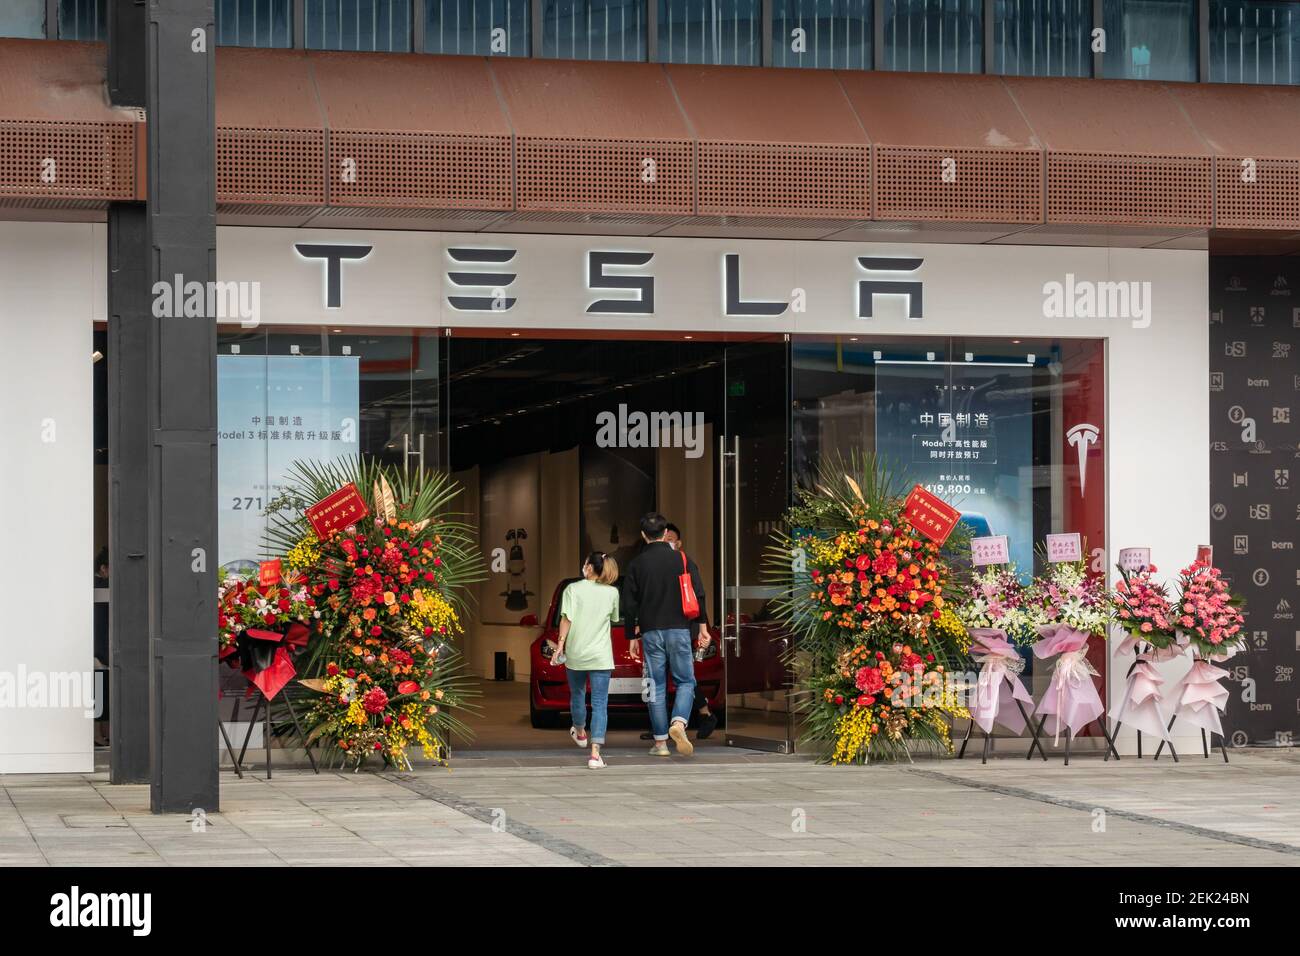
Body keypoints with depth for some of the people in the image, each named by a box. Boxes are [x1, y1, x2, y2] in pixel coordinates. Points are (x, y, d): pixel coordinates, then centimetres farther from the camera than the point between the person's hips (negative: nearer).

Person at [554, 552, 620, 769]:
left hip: (575, 653, 0)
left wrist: (560, 643, -7)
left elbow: (566, 619, -12)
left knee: (577, 695, 24)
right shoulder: (612, 592, 1)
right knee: (600, 704, -3)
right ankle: (595, 753, -15)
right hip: (600, 656, 0)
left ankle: (580, 733, 49)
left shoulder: (573, 589, -5)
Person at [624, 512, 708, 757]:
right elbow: (698, 596, 1)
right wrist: (702, 628, 8)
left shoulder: (637, 564, 3)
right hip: (679, 630, -1)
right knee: (685, 682, 6)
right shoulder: (682, 560, 1)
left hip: (651, 633, 1)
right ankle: (678, 723, -21)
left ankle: (660, 742, 5)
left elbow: (629, 604, 5)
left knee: (656, 686, 6)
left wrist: (632, 637, 13)